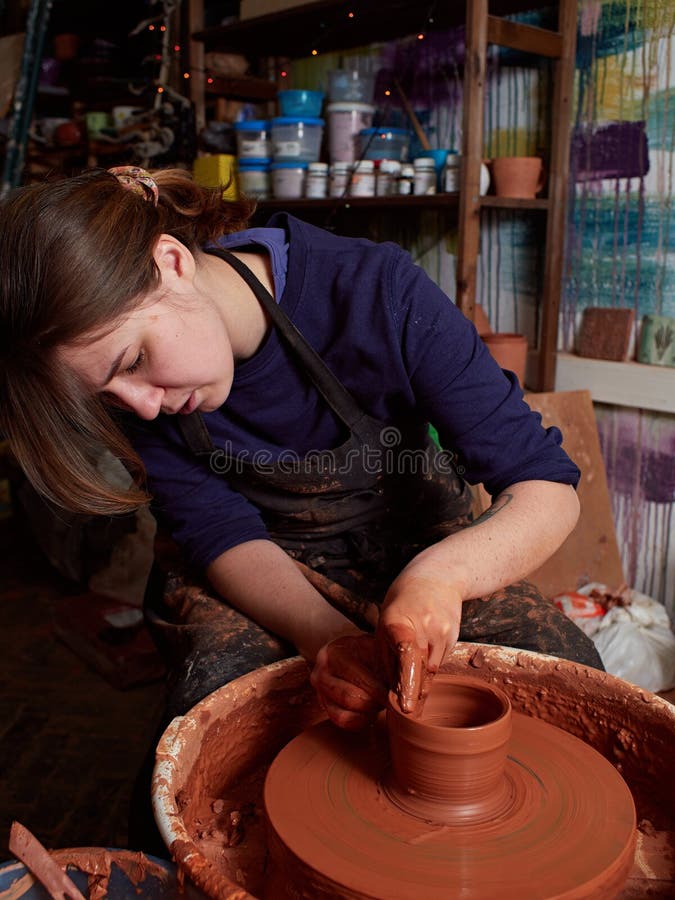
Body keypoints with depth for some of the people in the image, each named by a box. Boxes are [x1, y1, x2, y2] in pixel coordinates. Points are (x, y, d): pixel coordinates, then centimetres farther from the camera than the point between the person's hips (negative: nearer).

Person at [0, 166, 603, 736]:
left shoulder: (374, 290, -28)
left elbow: (549, 489, -26)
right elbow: (223, 534, -17)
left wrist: (441, 571, -46)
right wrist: (325, 638, -36)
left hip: (413, 544, 0)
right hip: (271, 571, 1)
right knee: (215, 690, -30)